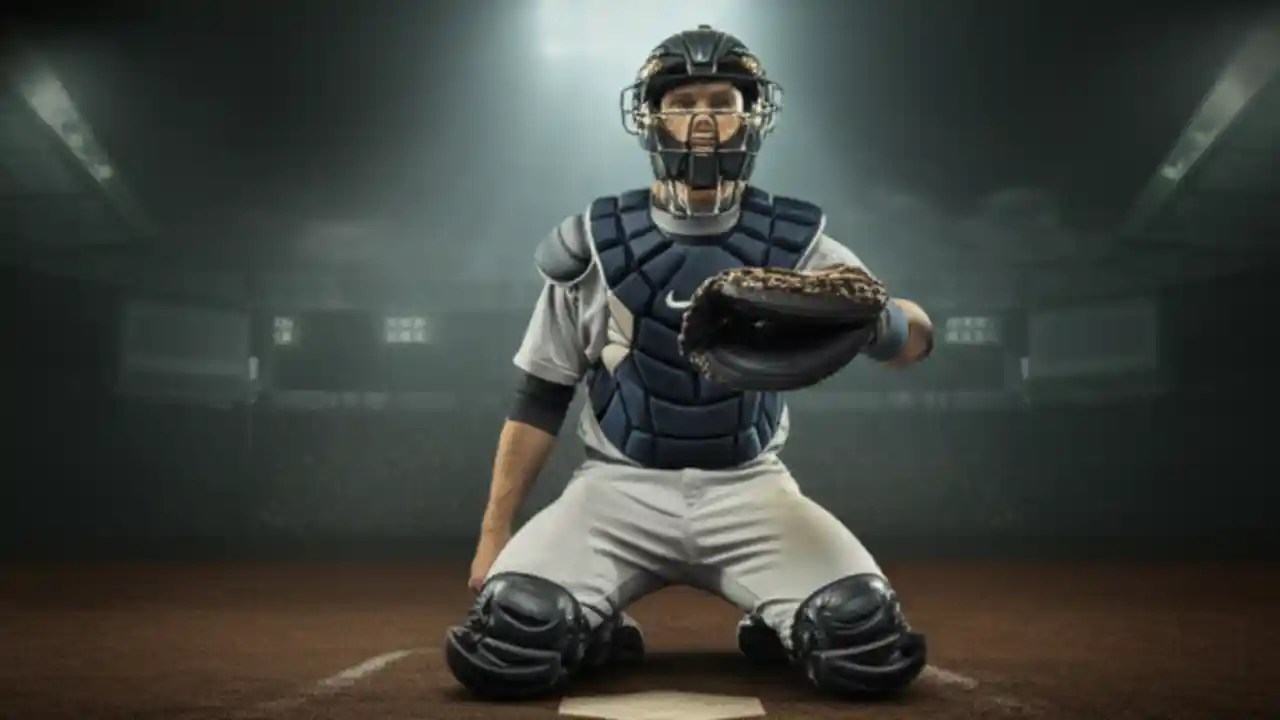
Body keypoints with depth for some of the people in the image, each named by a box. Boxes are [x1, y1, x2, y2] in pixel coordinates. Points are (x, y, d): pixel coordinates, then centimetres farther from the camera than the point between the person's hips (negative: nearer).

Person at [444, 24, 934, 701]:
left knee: (872, 642, -23)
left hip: (748, 491, 1)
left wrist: (875, 318, -26)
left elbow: (913, 340, -1)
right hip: (621, 487, 0)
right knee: (507, 639, -27)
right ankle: (597, 639, 8)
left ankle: (776, 634, 11)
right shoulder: (592, 245, 1)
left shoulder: (795, 243, 2)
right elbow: (538, 400, 7)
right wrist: (493, 533, 3)